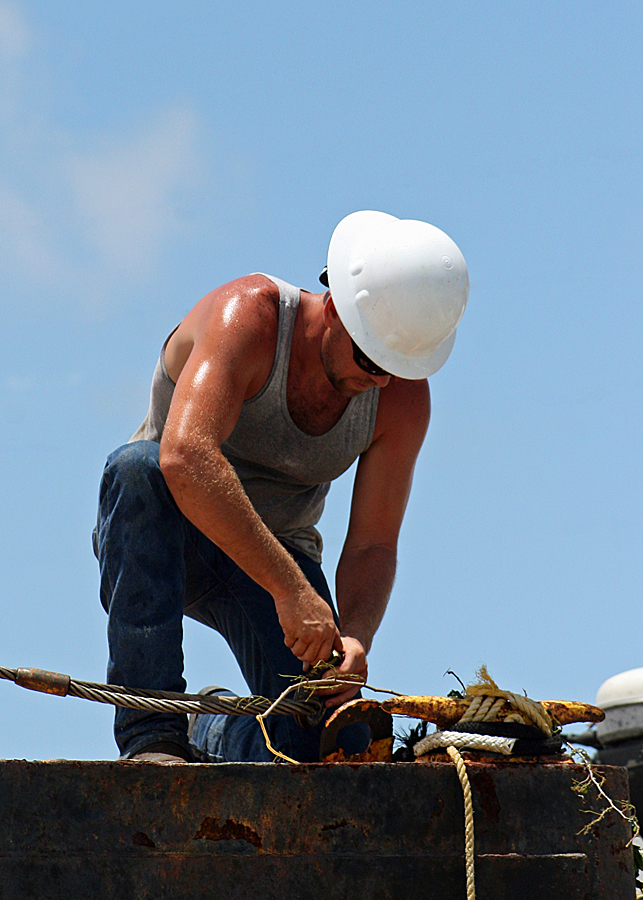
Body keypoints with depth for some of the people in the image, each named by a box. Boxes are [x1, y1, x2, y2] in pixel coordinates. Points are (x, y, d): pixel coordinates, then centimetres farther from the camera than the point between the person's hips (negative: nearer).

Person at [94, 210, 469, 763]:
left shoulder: (404, 397, -14)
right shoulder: (248, 314, -29)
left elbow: (372, 546, -12)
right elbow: (185, 456, -45)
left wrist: (355, 638, -34)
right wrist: (290, 588, -50)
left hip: (275, 557, 3)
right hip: (150, 542, -3)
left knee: (317, 742, -21)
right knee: (139, 467, -39)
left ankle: (215, 737, 19)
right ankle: (151, 732, -35)